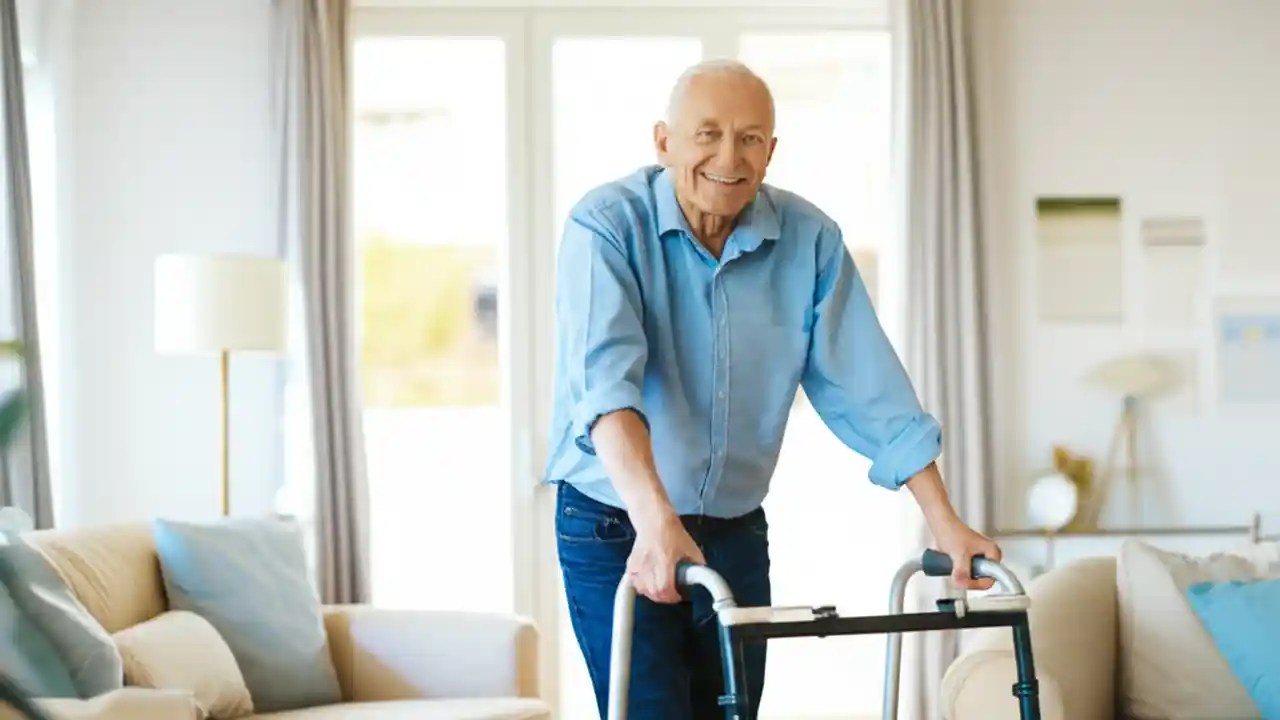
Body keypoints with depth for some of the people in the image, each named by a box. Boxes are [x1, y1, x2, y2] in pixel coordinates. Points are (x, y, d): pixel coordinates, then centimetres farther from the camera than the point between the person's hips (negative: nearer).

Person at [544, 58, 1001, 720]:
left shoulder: (810, 238, -4)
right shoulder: (606, 225, -16)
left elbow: (864, 386, -3)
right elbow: (606, 375, -30)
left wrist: (943, 522, -9)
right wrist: (656, 521, -44)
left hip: (737, 533, 5)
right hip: (616, 532, -4)